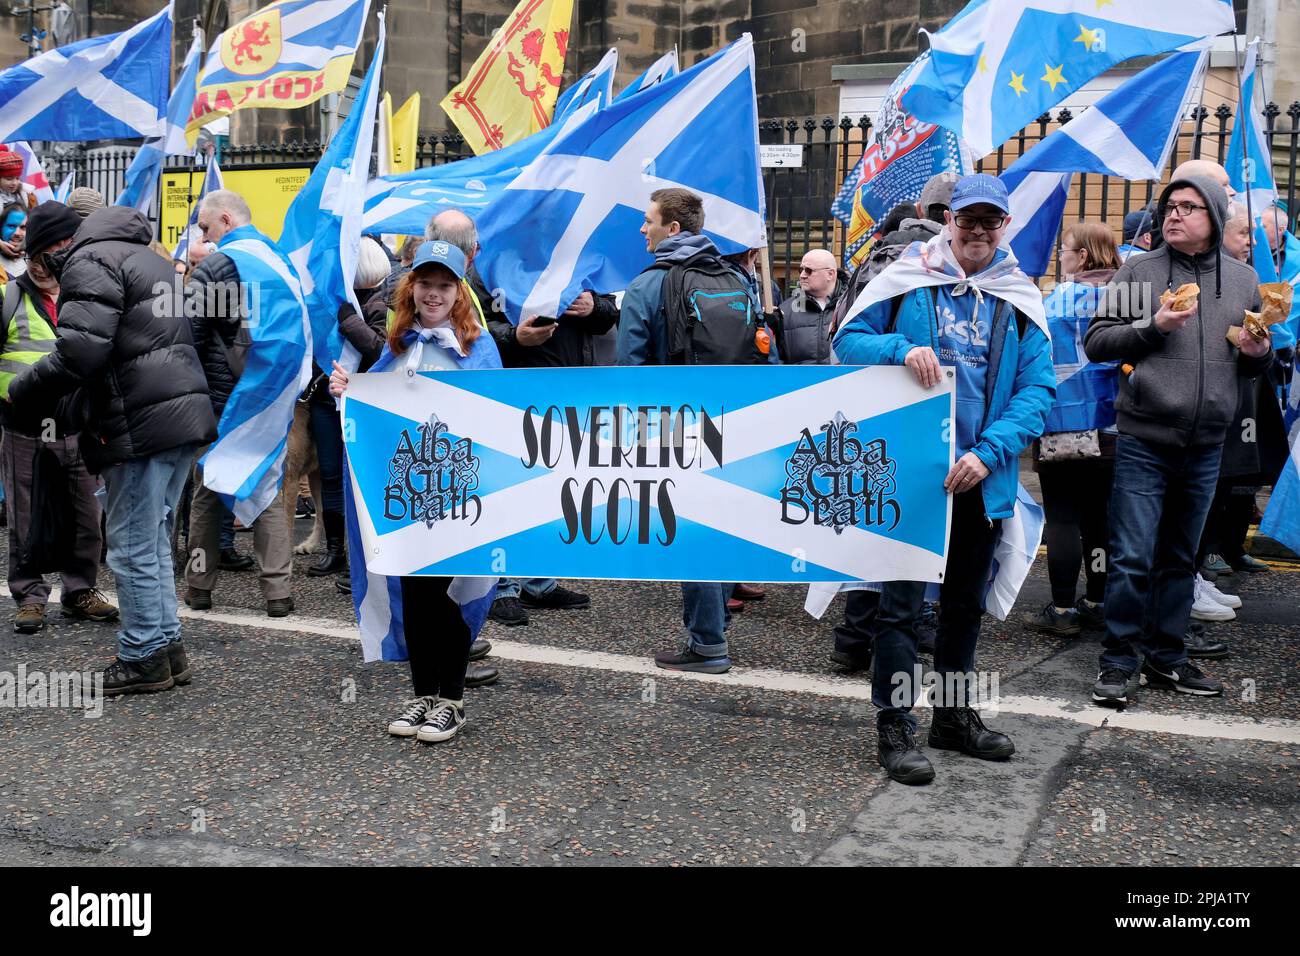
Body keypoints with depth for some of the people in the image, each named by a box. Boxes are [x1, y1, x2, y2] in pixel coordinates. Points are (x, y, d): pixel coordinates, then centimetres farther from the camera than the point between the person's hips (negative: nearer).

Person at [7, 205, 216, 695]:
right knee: (154, 544, 17)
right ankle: (168, 646, 22)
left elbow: (81, 351, -19)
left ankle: (144, 658, 9)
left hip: (139, 426, -9)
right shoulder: (154, 262, 22)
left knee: (133, 549, 1)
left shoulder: (90, 260, -6)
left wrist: (22, 390, -5)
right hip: (185, 414, 9)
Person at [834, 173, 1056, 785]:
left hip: (982, 478, 4)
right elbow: (848, 341, -1)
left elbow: (1037, 389, -1)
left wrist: (989, 452, -14)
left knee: (967, 601, 17)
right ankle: (894, 728, 7)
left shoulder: (1021, 301, 4)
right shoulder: (907, 280, -2)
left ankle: (954, 714, 33)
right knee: (901, 601, -3)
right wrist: (902, 349, -21)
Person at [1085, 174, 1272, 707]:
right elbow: (1096, 343, -3)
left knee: (1181, 559, 14)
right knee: (1132, 559, -5)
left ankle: (1166, 659, 25)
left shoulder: (1243, 279, 9)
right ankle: (1117, 662, 7)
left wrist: (1258, 353, -5)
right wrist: (1152, 327, -16)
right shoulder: (1138, 272, -1)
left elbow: (1257, 365, 18)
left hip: (1206, 446, 4)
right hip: (1144, 442, -4)